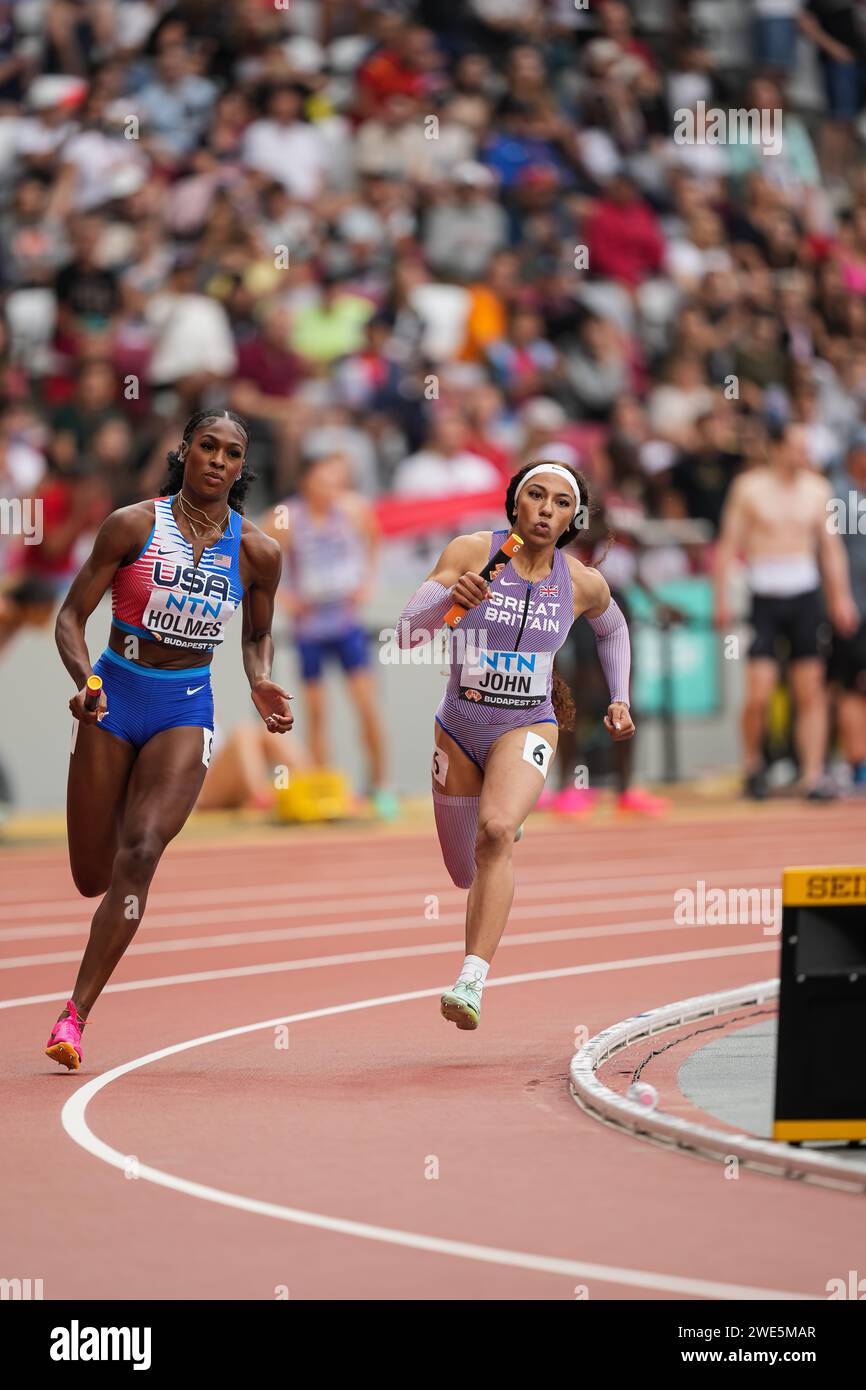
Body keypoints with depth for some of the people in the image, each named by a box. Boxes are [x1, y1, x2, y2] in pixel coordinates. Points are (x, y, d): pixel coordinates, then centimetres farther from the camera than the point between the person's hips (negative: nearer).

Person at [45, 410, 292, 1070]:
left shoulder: (257, 552, 0)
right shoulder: (134, 525, -6)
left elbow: (258, 635, 17)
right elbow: (72, 614, -5)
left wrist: (262, 684, -3)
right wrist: (84, 678, -23)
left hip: (187, 710, 0)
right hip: (115, 696, 0)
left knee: (139, 852, -22)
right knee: (92, 877, 3)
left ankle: (75, 1016, -21)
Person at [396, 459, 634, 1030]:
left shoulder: (583, 583, -5)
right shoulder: (471, 552, -12)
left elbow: (613, 629, 20)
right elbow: (408, 633, -18)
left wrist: (619, 700, 12)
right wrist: (448, 597, -37)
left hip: (527, 728, -1)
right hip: (460, 727, 1)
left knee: (495, 834, -32)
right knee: (466, 875, 17)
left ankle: (471, 983, -36)